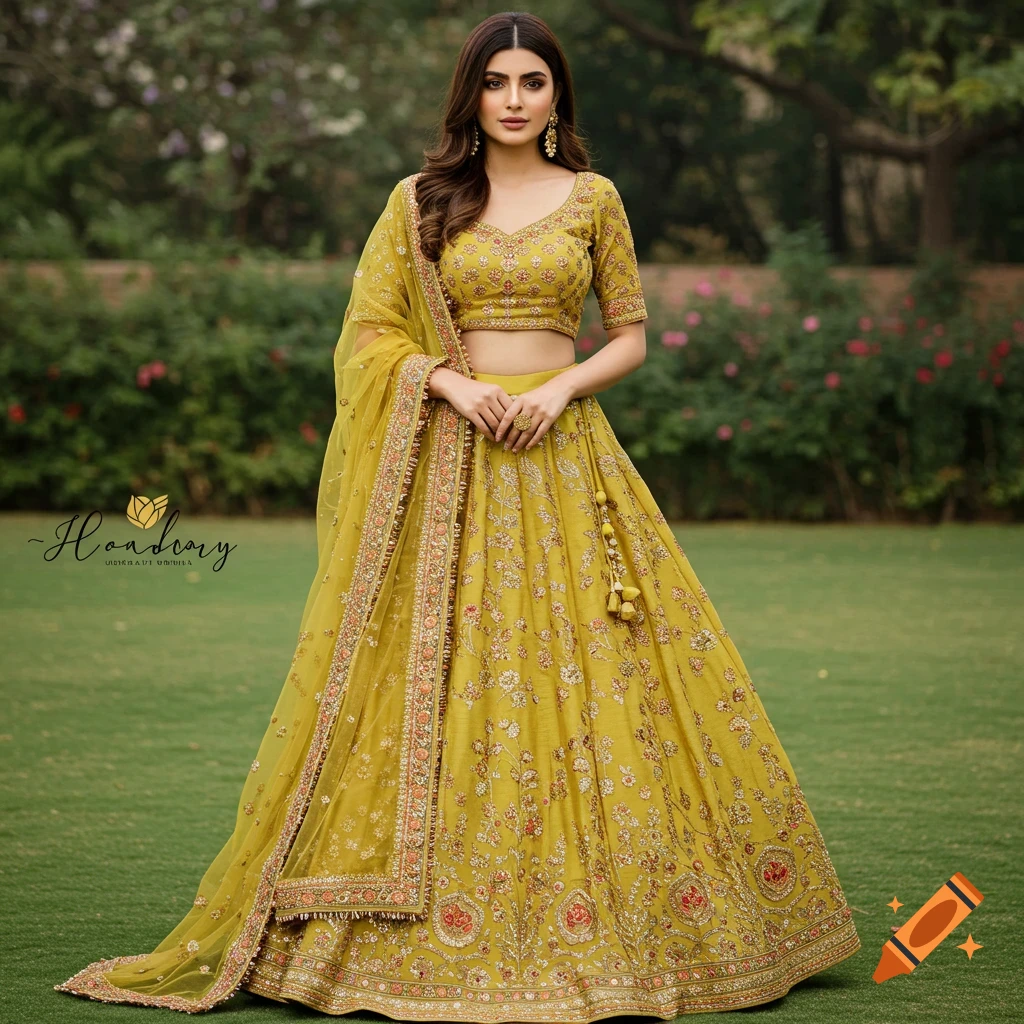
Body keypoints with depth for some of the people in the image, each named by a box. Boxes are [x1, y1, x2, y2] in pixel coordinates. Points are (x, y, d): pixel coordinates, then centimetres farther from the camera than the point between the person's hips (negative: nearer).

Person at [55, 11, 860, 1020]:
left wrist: (560, 389, -9)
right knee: (440, 680, -3)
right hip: (450, 460, 0)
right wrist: (452, 384, -12)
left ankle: (597, 915, 7)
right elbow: (370, 334, 5)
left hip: (564, 455, 0)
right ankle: (434, 925, 5)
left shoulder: (593, 199, 8)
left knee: (586, 679, -3)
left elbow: (630, 336, 9)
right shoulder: (421, 200, 7)